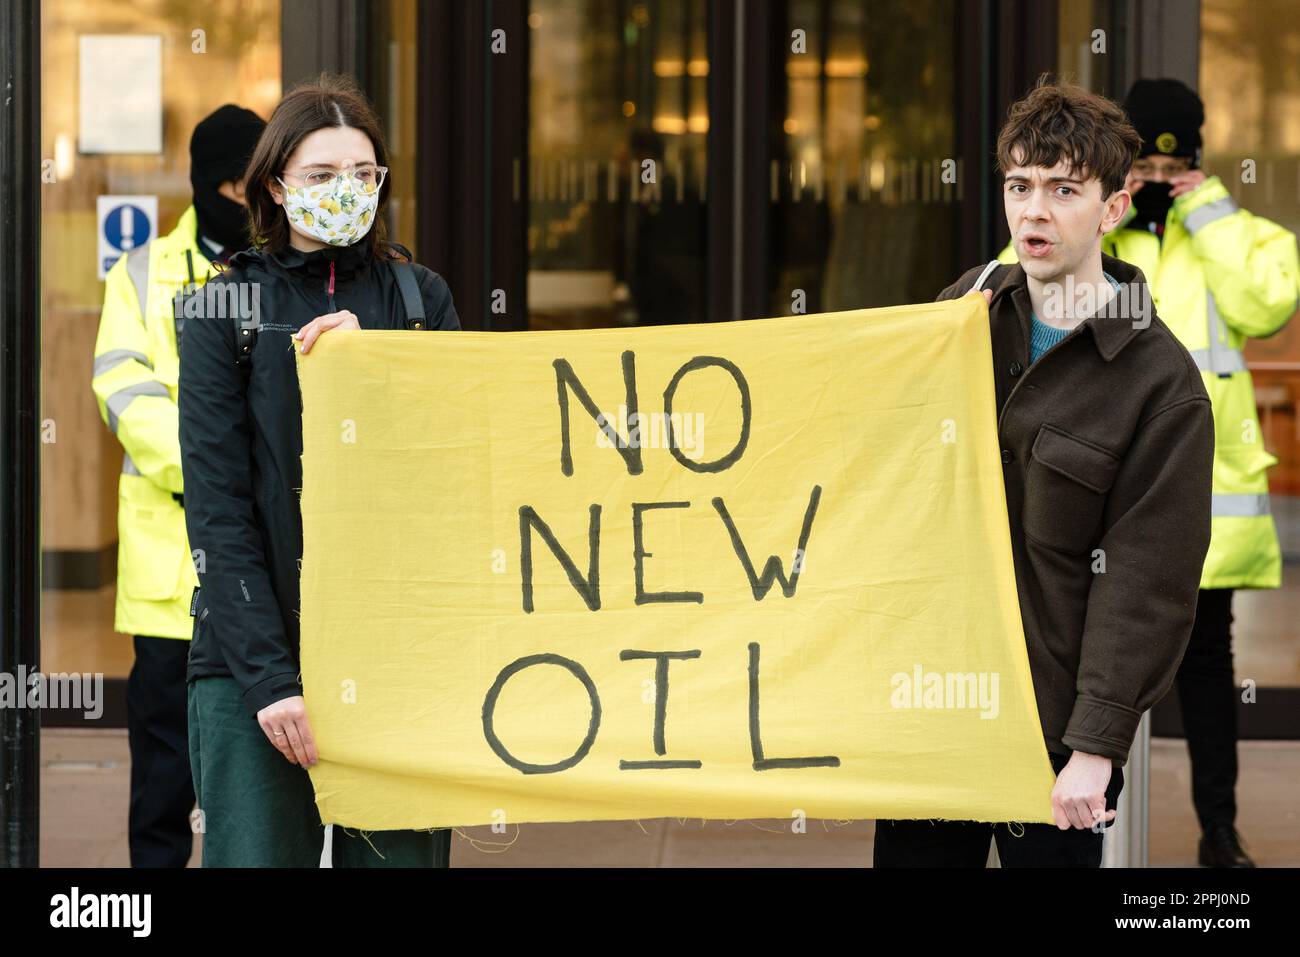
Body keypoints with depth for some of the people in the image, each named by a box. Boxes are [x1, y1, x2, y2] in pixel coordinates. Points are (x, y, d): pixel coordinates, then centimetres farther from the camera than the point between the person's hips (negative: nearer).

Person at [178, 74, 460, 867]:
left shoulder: (421, 298, 10)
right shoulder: (229, 309, 3)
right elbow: (217, 508, -4)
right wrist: (269, 677, -14)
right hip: (256, 654, -2)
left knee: (402, 853, 3)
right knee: (260, 853, -6)